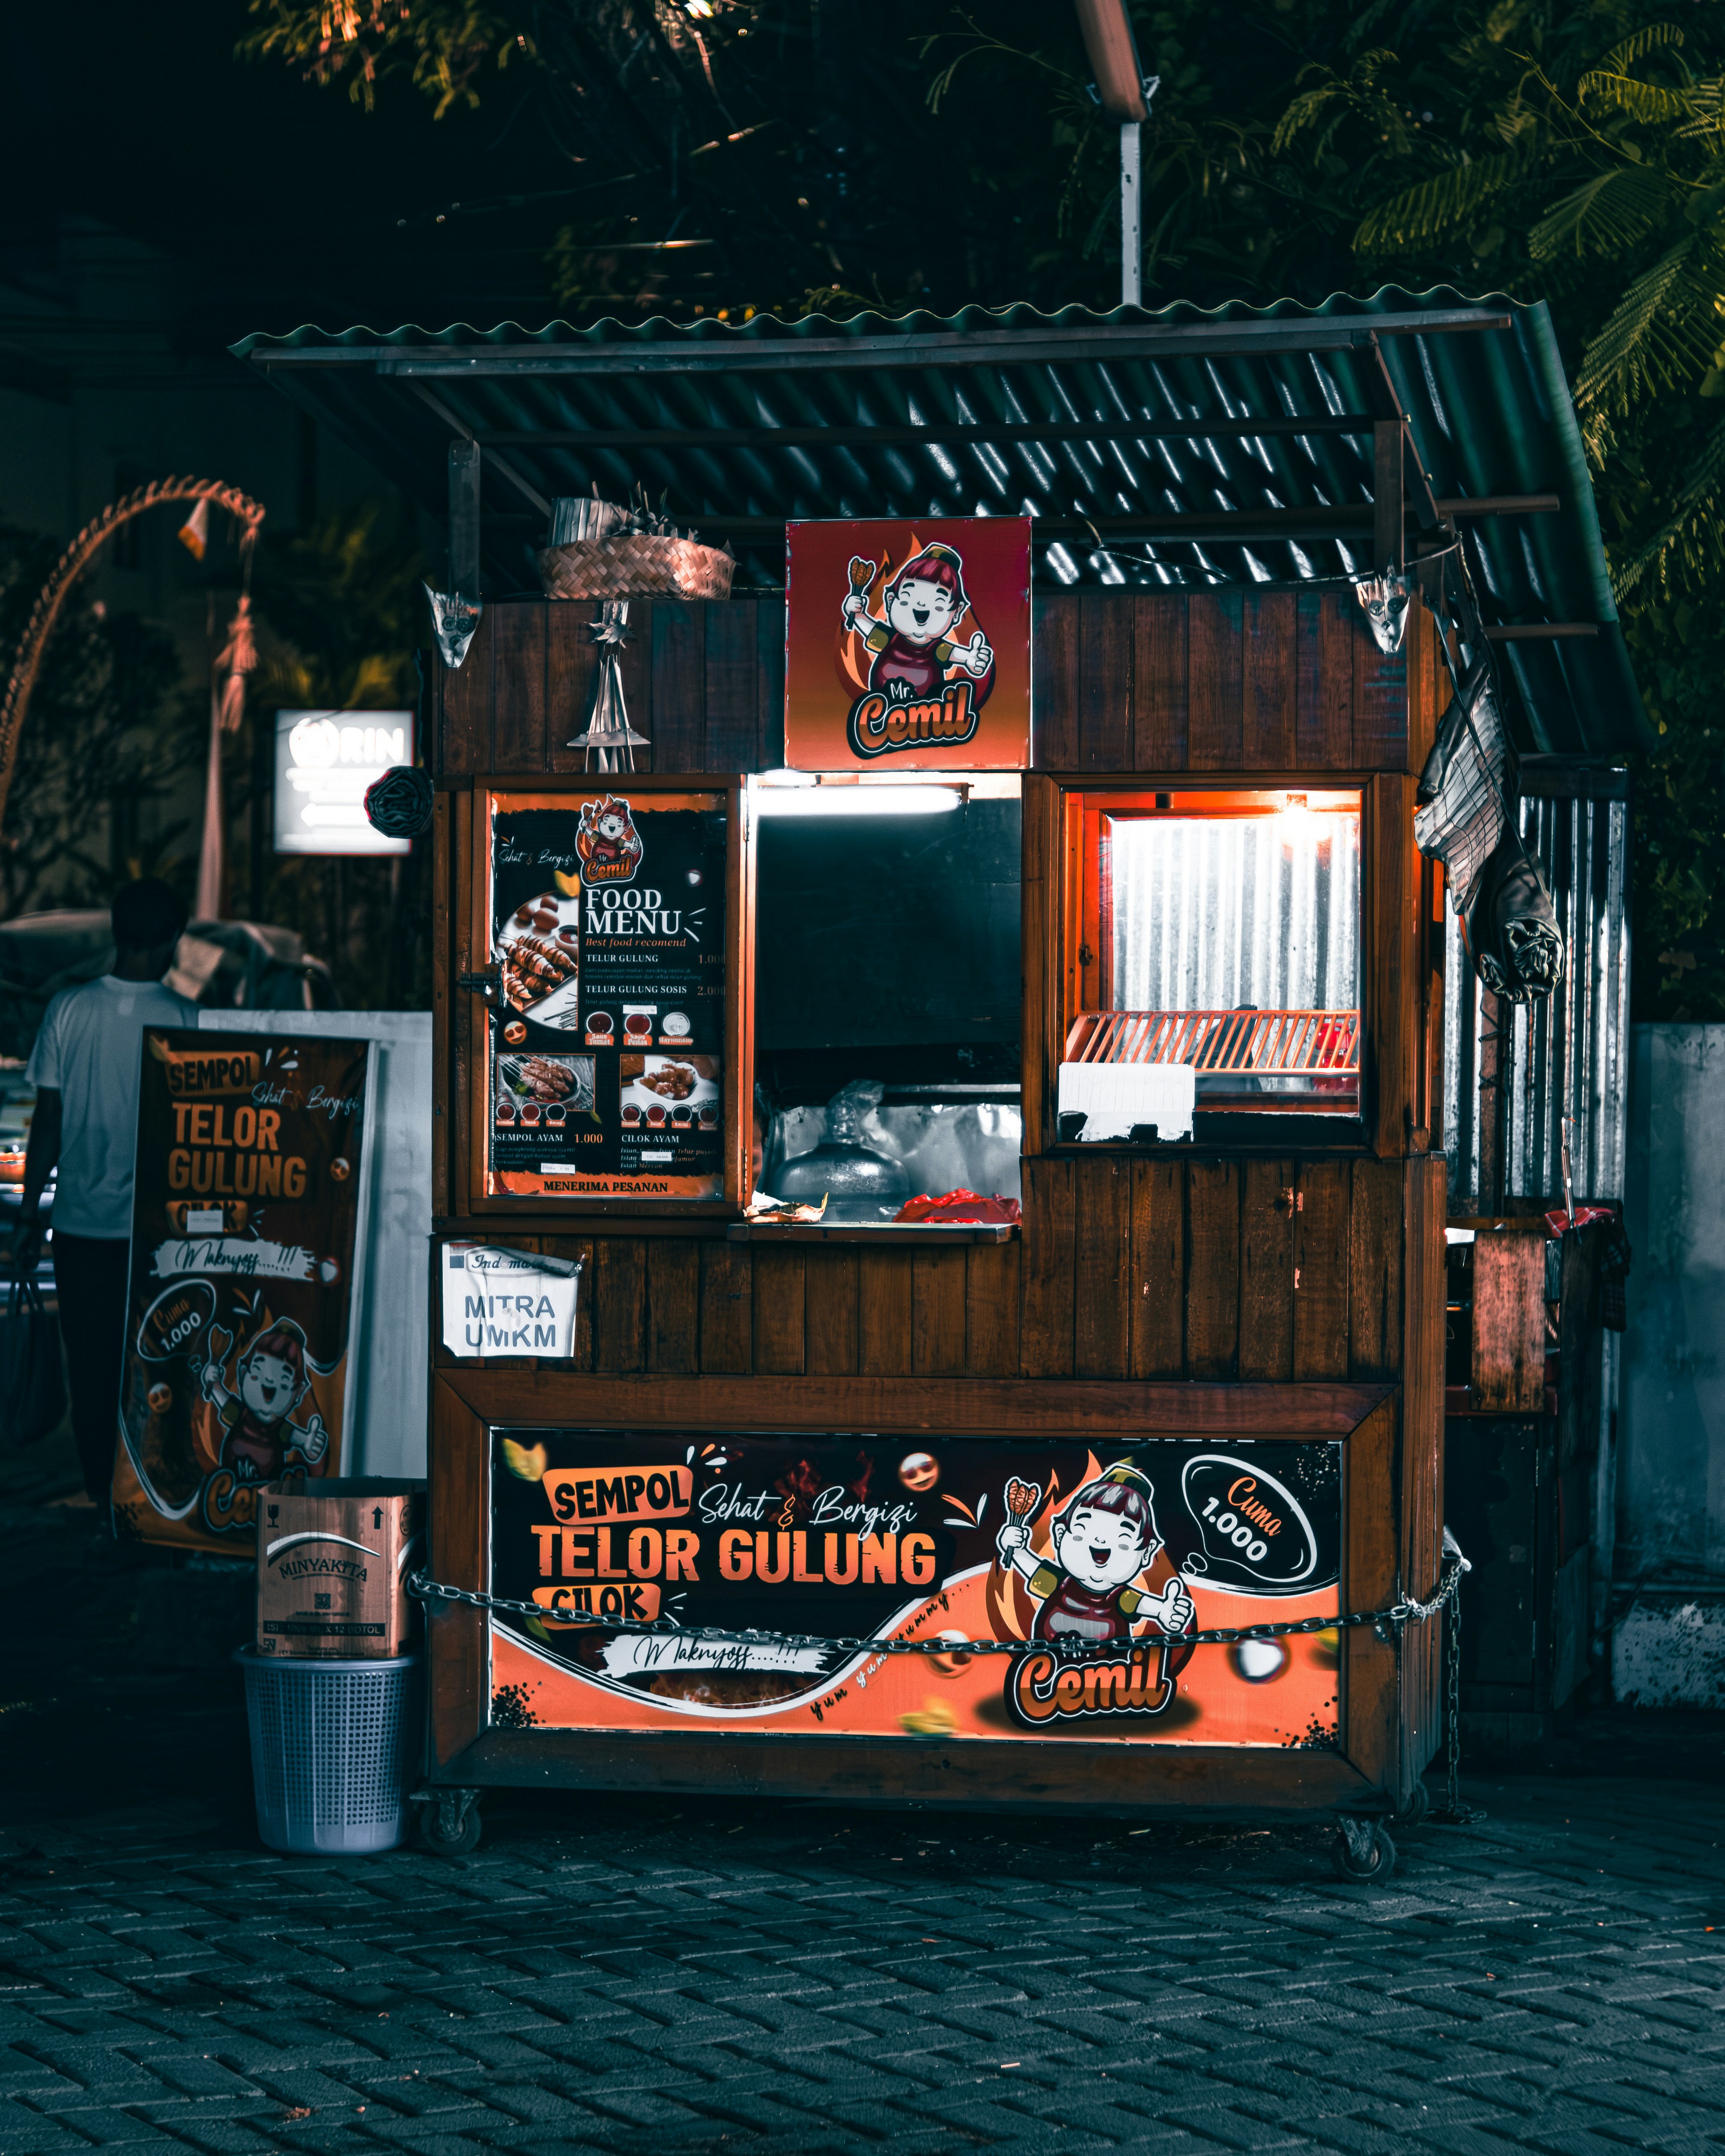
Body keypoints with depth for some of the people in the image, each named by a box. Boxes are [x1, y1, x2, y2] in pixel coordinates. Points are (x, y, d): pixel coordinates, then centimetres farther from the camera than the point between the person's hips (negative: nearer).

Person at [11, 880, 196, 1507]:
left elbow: (47, 1121, 0)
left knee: (90, 1368, 6)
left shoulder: (70, 1010, -3)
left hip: (82, 1220, 1)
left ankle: (104, 1498, 7)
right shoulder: (185, 1021, -6)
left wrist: (30, 1216, 8)